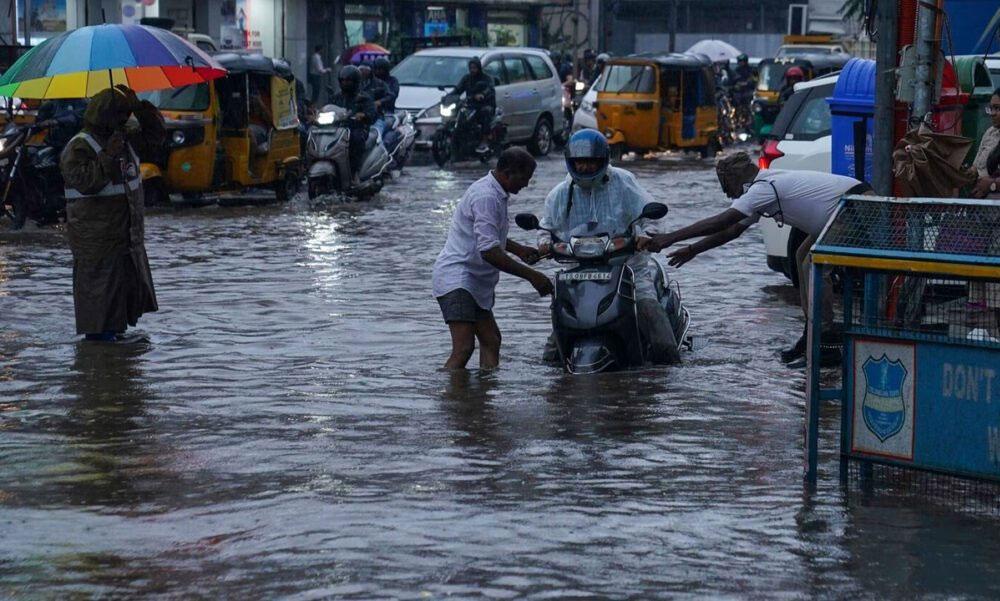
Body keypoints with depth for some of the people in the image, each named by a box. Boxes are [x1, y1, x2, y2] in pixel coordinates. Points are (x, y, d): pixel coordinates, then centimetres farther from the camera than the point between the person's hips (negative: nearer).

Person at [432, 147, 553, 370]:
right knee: (464, 349, -21)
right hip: (457, 278, -11)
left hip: (475, 282, 11)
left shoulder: (496, 193, 14)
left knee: (491, 341, 14)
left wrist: (518, 249, 25)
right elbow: (489, 252, -27)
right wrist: (531, 276, -24)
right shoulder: (486, 197, -20)